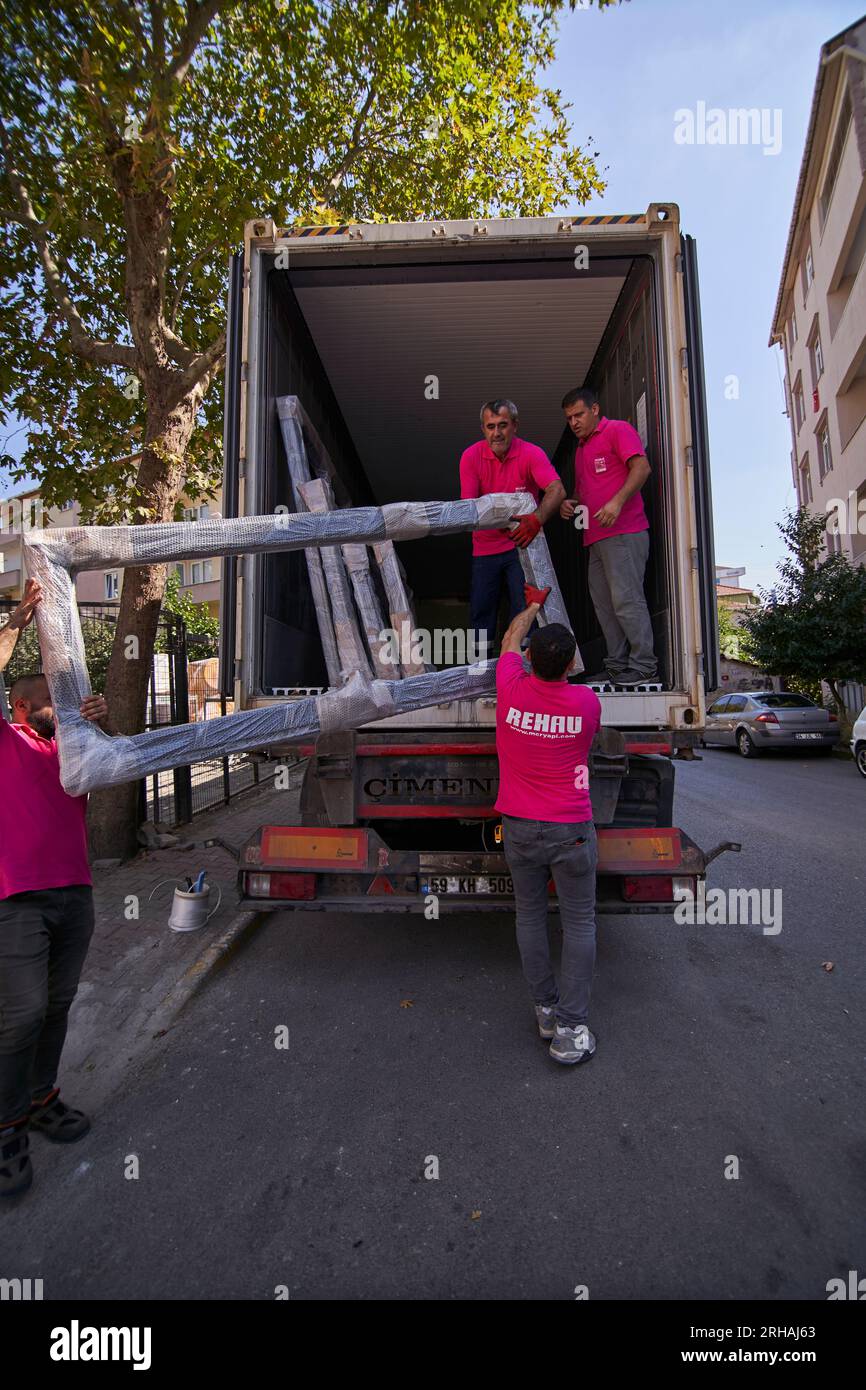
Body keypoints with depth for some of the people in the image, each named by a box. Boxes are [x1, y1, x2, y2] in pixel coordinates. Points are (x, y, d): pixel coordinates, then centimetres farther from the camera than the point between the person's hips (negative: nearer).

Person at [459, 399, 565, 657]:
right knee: (480, 609, 6)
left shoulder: (531, 453, -13)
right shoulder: (471, 456, -7)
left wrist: (536, 519, -48)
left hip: (521, 542, -2)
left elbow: (557, 490, -28)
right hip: (485, 546, 2)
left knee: (524, 607, -4)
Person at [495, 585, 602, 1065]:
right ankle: (570, 1030, 12)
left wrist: (534, 604, 29)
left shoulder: (511, 690, -11)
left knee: (529, 916, 15)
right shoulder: (587, 702, -12)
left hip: (519, 827, 2)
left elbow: (510, 639, 11)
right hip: (570, 829, -1)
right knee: (578, 923, 9)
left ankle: (545, 1009, 28)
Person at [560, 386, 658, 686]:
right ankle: (617, 665, 10)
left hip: (624, 532, -9)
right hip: (596, 537, 9)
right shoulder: (581, 448, 26)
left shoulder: (618, 430, 1)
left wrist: (618, 501, -25)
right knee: (603, 603, 6)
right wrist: (570, 503, 11)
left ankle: (644, 665, -7)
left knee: (626, 599, -12)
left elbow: (641, 467, -12)